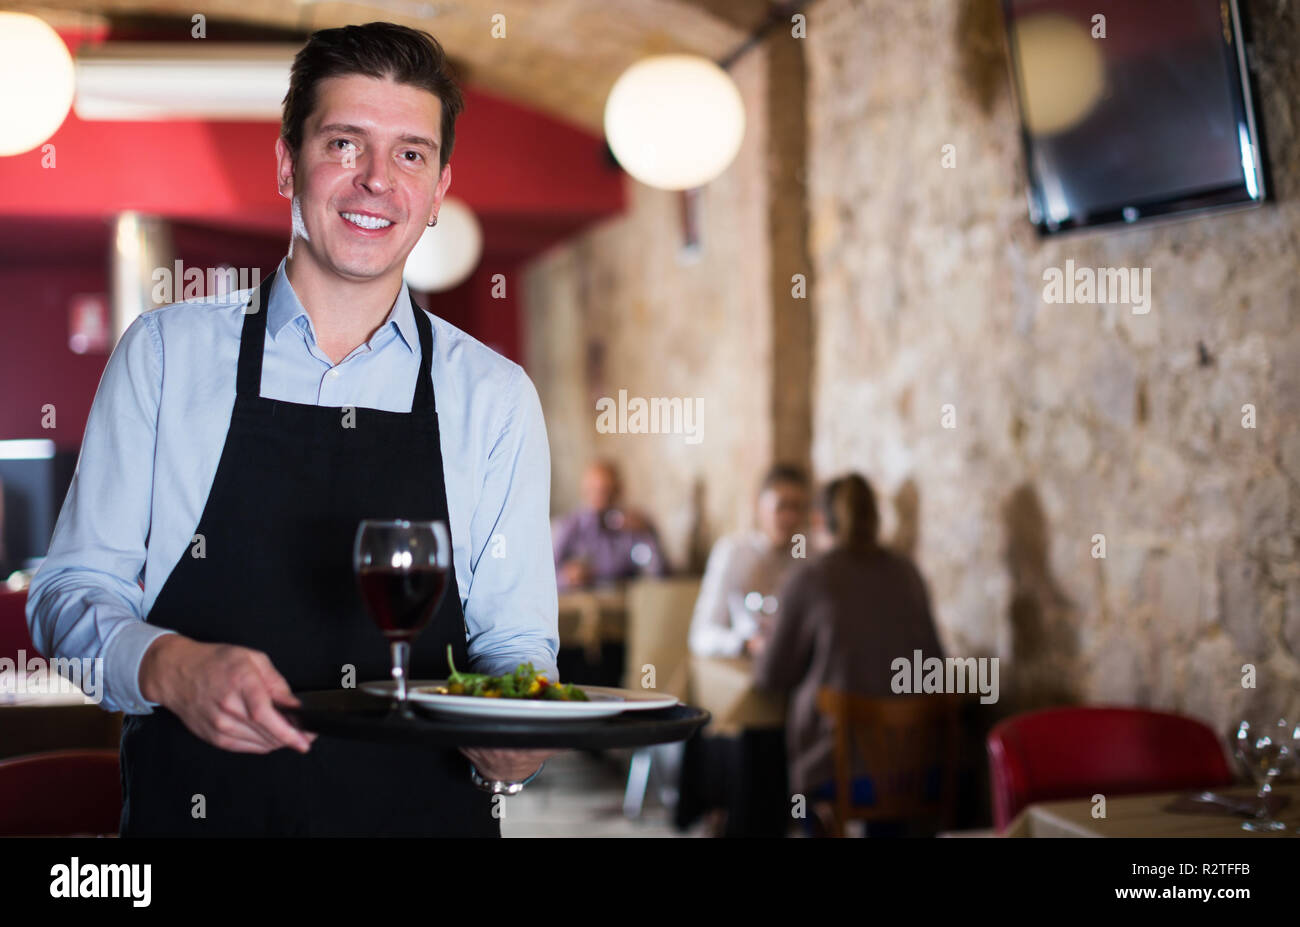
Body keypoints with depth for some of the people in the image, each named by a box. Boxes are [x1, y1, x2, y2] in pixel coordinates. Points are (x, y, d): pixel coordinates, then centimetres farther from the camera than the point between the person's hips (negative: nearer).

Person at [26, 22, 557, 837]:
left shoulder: (494, 398, 7)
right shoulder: (167, 353, 5)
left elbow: (512, 636, 9)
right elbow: (72, 592, 5)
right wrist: (169, 667, -15)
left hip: (421, 814, 1)